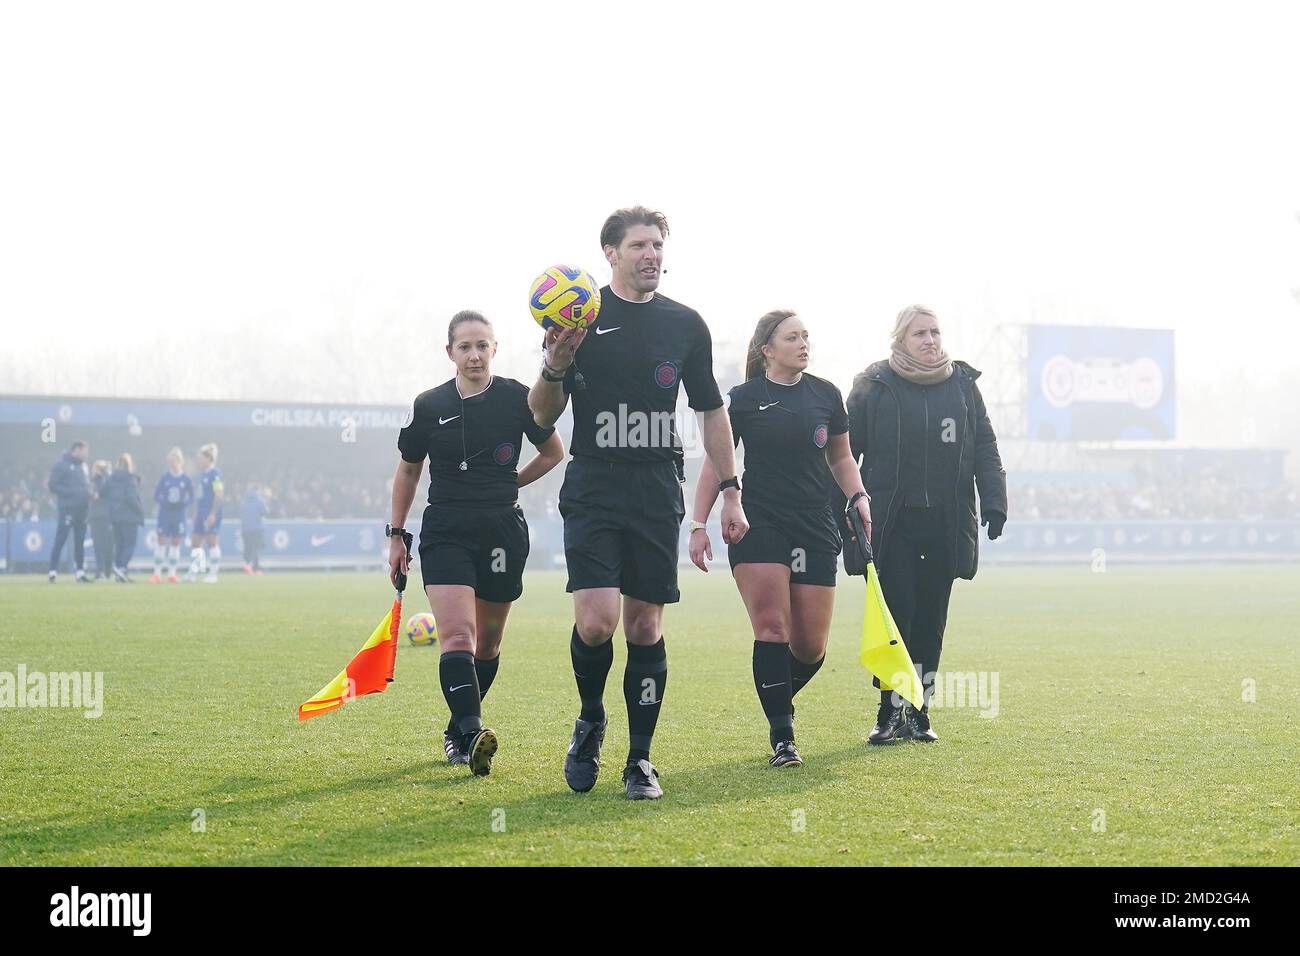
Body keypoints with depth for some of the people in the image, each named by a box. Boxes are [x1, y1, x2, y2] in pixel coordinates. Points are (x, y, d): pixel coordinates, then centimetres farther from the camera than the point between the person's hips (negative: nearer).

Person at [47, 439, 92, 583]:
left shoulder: (82, 465, 16)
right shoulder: (62, 464, -7)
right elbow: (53, 485, -12)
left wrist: (88, 494, 3)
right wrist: (71, 493, -19)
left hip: (82, 508, 8)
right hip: (68, 508, -8)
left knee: (80, 541, 10)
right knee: (60, 539, -7)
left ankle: (80, 573, 14)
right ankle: (53, 572, -6)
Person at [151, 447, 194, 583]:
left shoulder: (186, 479, 0)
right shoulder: (164, 477, 0)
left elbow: (191, 497, 5)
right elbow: (156, 495, 2)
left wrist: (183, 504, -13)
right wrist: (164, 502, -15)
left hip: (179, 515, 1)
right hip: (164, 514, -1)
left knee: (176, 542, 3)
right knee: (161, 541, -3)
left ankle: (172, 573, 10)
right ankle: (157, 573, 0)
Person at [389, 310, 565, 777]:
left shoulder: (518, 398, -2)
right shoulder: (428, 406, 1)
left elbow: (554, 451, 15)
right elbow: (408, 471, 14)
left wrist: (509, 483, 10)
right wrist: (396, 535, 13)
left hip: (503, 532, 1)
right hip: (445, 532, -1)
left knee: (487, 641, 9)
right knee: (457, 633, -20)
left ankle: (457, 731, 27)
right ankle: (472, 731, -31)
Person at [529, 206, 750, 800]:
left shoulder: (685, 325, 9)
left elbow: (711, 411, 16)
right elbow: (542, 416, 4)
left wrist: (730, 491, 10)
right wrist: (555, 367, -17)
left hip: (658, 494, 2)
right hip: (592, 489, -2)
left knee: (646, 627, 2)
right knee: (596, 620, -15)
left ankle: (640, 760, 11)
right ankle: (590, 720, 13)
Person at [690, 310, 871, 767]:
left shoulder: (826, 395, 9)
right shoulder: (744, 399, 1)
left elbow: (841, 457, 20)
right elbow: (715, 464, 5)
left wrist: (858, 496, 2)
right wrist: (698, 525, -1)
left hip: (816, 530, 3)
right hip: (758, 524, -3)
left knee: (811, 647, 1)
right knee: (772, 628, -14)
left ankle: (778, 699, 31)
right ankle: (782, 737, -8)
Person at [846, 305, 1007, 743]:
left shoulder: (962, 384, 10)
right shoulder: (874, 387, 1)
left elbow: (985, 447, 12)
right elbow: (846, 451, 2)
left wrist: (993, 499, 0)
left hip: (946, 523, 3)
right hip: (890, 522, -3)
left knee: (931, 618, 6)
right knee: (896, 611, -8)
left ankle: (919, 711, 14)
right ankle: (890, 711, 0)